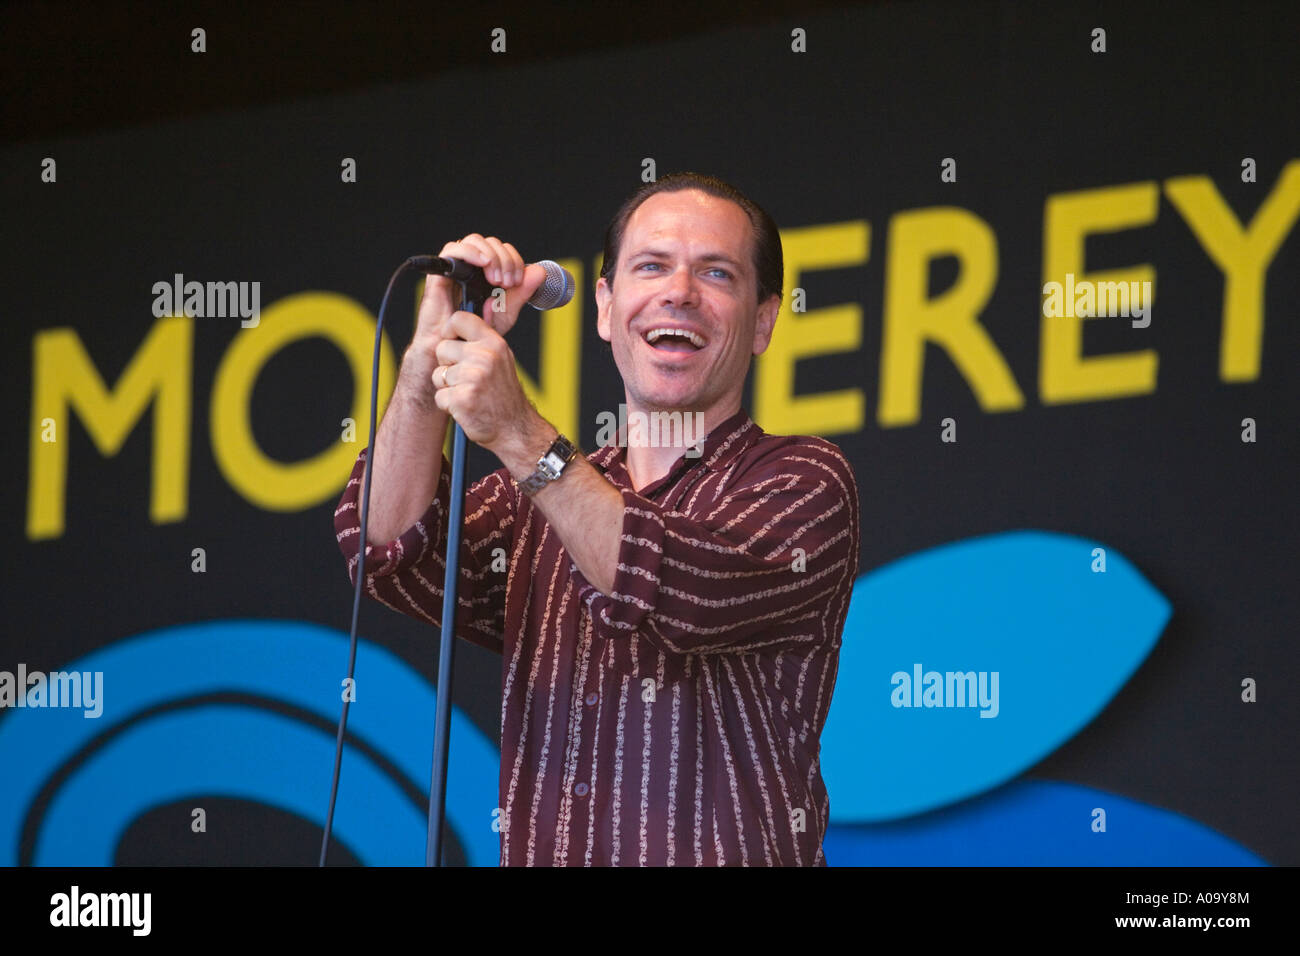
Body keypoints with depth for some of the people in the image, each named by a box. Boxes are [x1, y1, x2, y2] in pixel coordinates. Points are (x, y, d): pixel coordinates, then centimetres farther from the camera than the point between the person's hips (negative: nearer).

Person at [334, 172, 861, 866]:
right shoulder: (536, 497, 19)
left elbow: (694, 599, -12)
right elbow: (396, 559, 3)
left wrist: (521, 438, -17)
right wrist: (429, 359, -5)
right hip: (536, 854, 4)